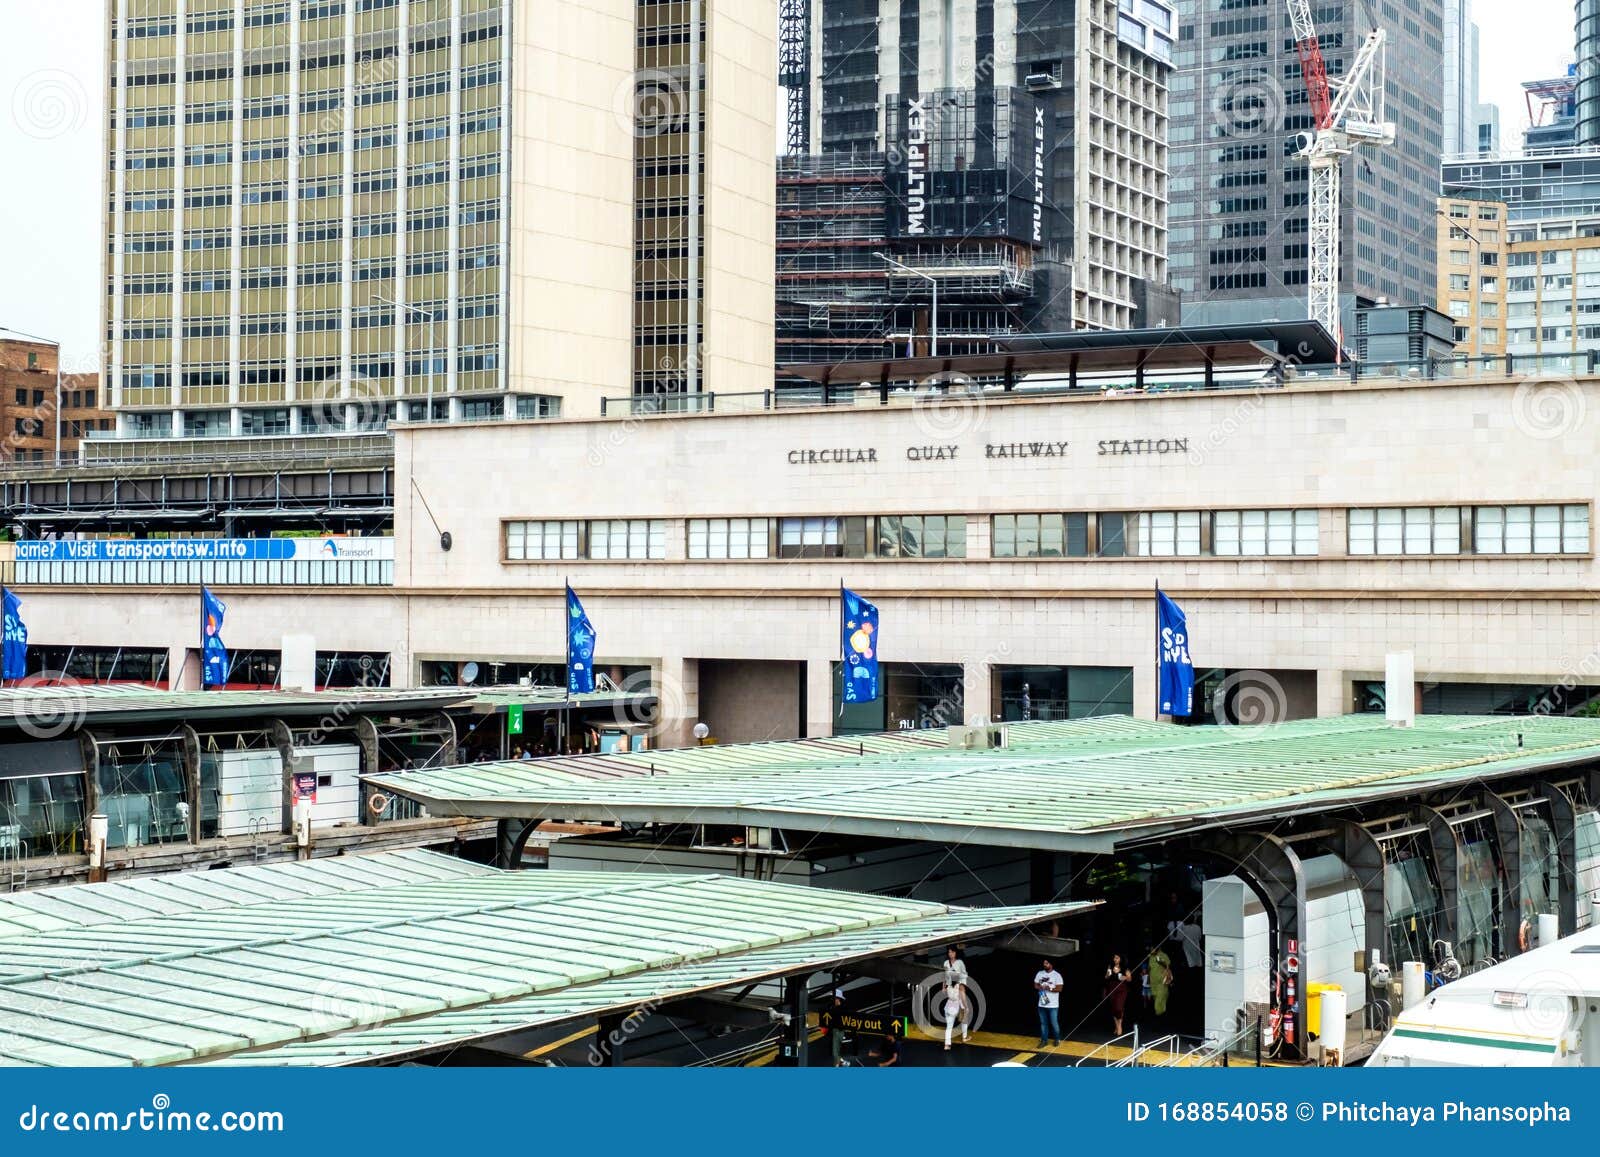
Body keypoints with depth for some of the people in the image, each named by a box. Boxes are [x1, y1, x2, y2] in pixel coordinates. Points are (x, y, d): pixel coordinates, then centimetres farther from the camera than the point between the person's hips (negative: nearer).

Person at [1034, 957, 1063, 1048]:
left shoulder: (1057, 975, -8)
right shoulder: (1039, 974, 7)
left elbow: (1059, 988, -12)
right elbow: (1035, 985, 10)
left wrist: (1049, 988, -23)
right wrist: (1041, 987, -11)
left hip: (1053, 1005, -4)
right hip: (1042, 1004, 4)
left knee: (1054, 1023, 3)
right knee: (1043, 1023, 9)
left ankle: (1057, 1039, 21)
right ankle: (1043, 1040, 17)